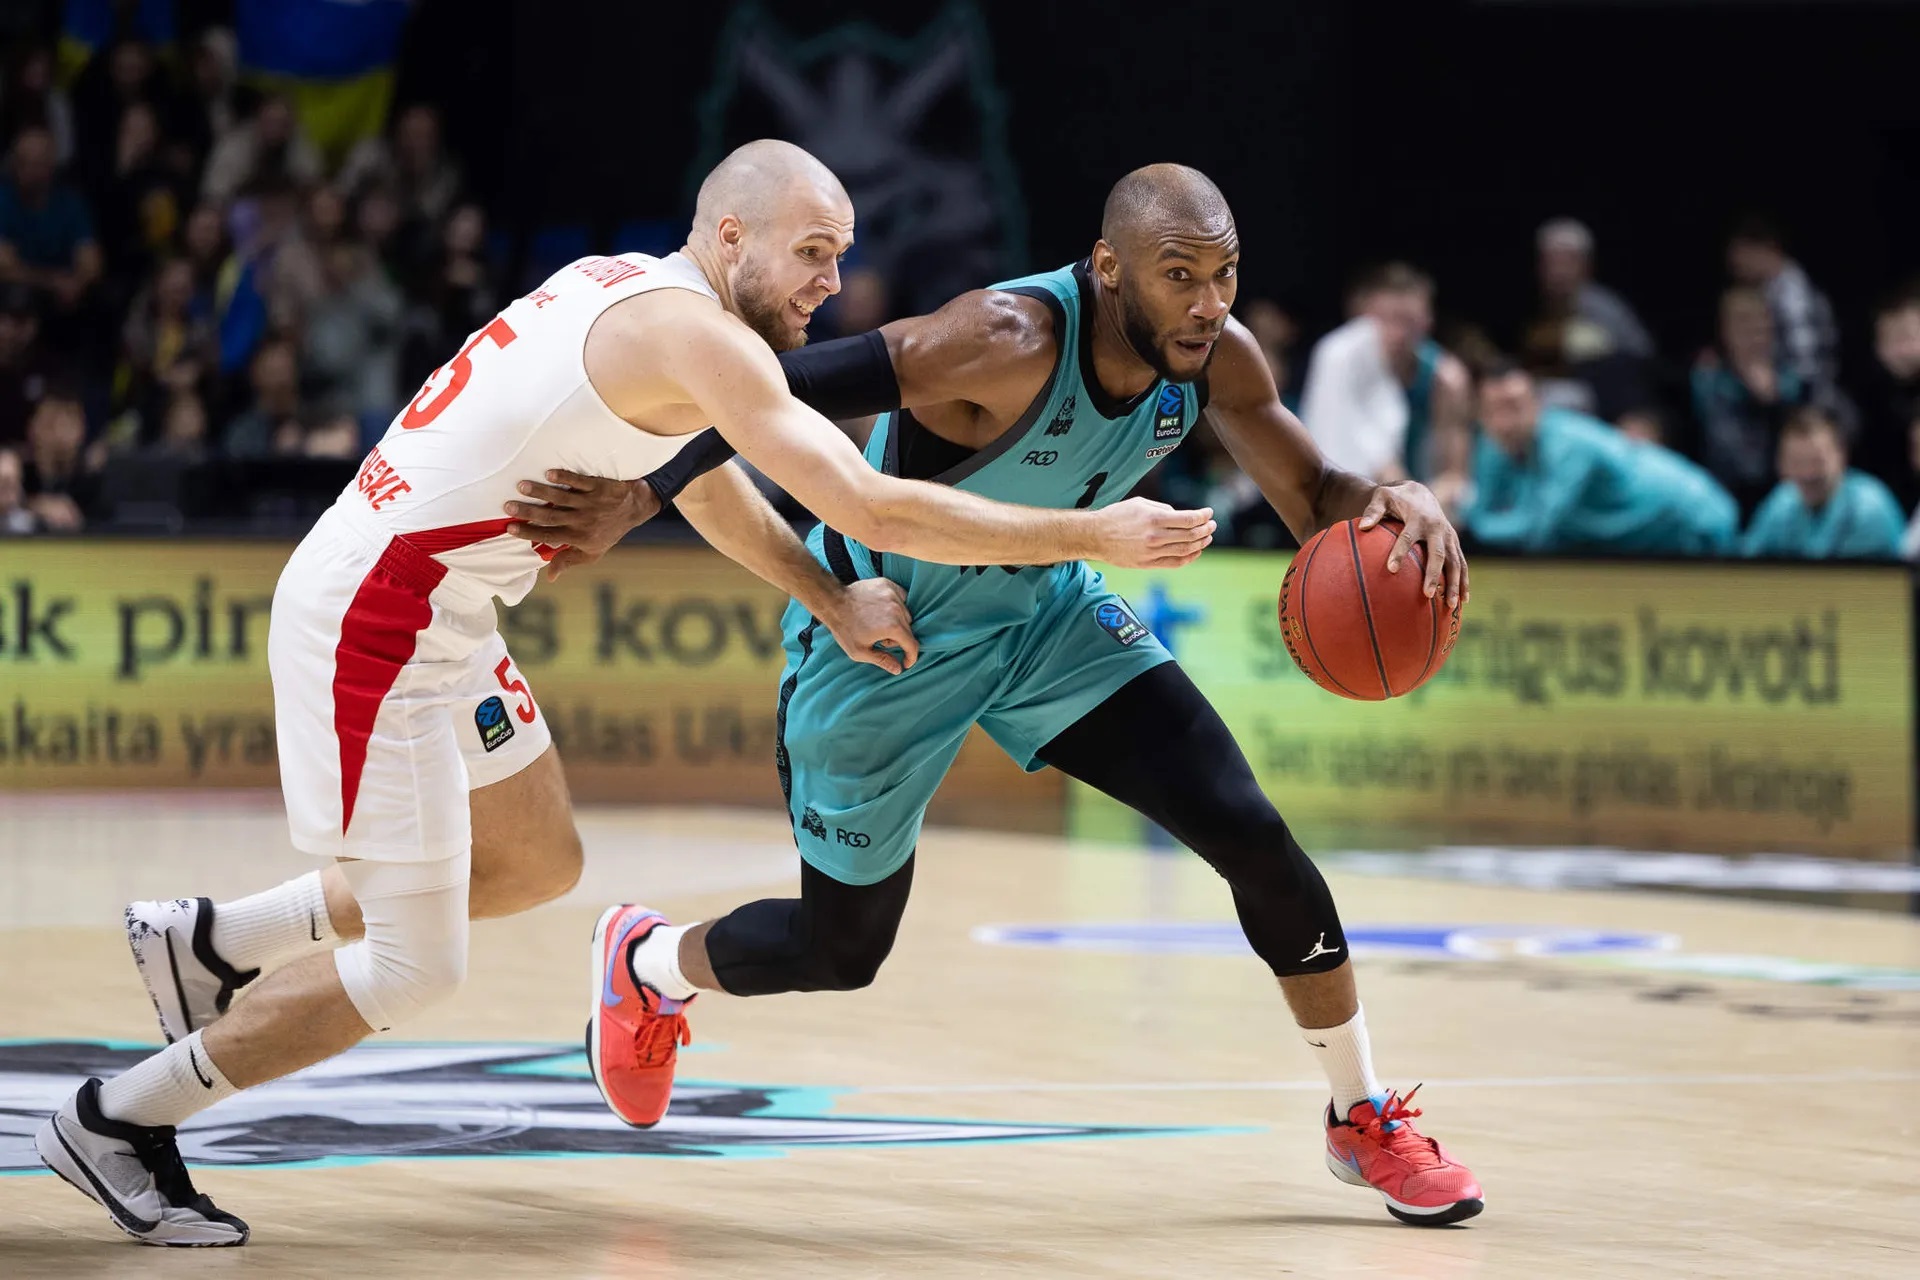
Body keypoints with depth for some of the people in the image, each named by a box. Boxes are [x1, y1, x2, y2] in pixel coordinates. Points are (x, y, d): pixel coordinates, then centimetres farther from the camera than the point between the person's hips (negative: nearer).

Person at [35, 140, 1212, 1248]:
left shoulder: (626, 289, 11)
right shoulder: (694, 333, -18)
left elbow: (695, 470, 29)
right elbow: (873, 507, -24)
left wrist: (830, 602, 22)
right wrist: (1097, 536, -18)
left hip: (438, 617, 10)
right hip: (375, 623, -10)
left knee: (538, 864, 22)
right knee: (412, 970, -4)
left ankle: (212, 942, 28)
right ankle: (116, 1121, 9)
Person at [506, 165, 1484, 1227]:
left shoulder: (1215, 359, -16)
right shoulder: (1009, 344, -36)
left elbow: (1312, 499, -5)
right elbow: (773, 392, -35)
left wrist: (1392, 502, -28)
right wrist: (639, 499, -44)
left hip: (1041, 611, 5)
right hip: (882, 635, -5)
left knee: (1250, 833, -10)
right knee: (841, 947, 8)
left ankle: (1364, 1118, 9)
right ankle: (644, 960, 43)